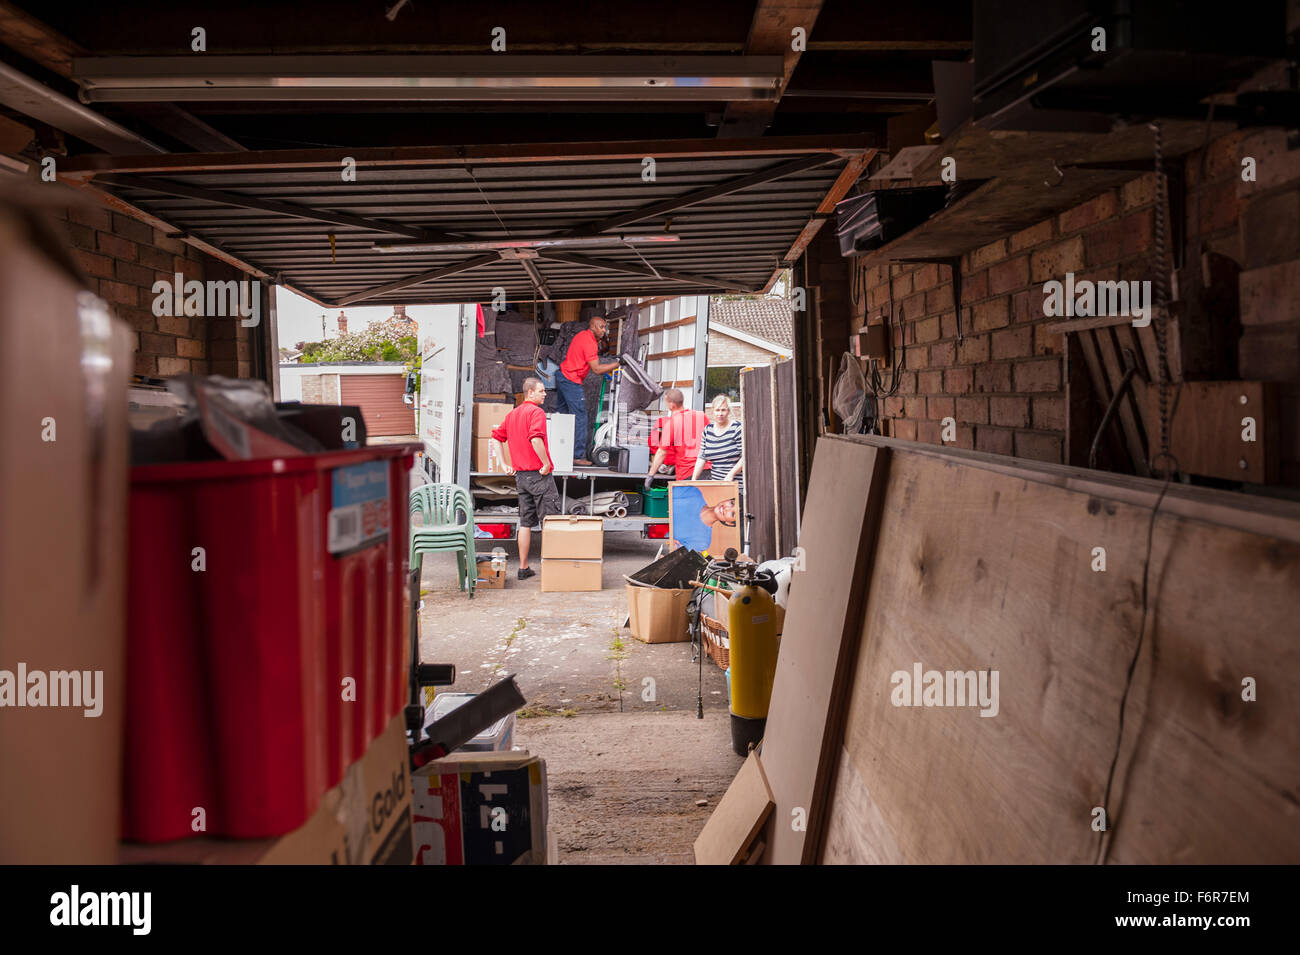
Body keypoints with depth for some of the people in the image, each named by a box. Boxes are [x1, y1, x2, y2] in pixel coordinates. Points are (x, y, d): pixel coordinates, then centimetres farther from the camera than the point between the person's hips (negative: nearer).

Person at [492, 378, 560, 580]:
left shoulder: (513, 414, 15)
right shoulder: (536, 412, -12)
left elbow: (497, 435, 22)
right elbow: (535, 438, -28)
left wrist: (507, 464, 22)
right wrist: (546, 464, -19)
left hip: (521, 475, 8)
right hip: (539, 475, -8)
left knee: (526, 523, 12)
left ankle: (524, 568, 13)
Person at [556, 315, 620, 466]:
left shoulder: (582, 335, 11)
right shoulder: (589, 342, -18)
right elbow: (597, 369, -22)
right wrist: (617, 364, -18)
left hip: (562, 376, 10)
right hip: (571, 381, -10)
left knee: (563, 412, 16)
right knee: (580, 417, -7)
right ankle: (578, 456, -5)